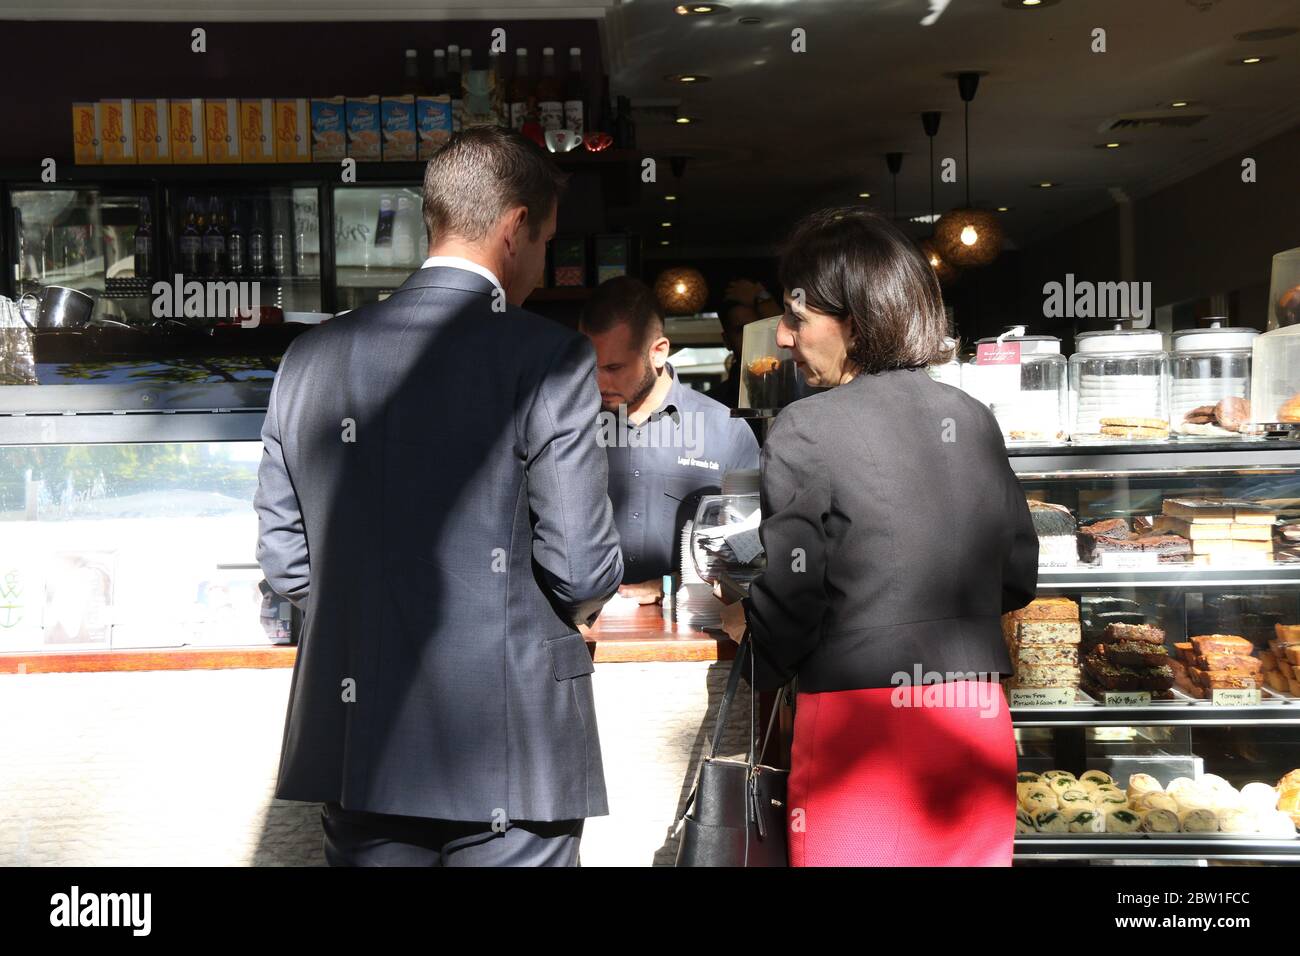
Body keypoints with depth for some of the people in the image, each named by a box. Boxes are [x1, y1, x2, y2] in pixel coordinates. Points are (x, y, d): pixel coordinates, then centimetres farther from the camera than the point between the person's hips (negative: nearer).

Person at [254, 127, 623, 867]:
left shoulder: (312, 357, 2)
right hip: (508, 753, -4)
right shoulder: (547, 358, -12)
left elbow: (285, 559, 6)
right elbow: (583, 568, -13)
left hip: (357, 749, 5)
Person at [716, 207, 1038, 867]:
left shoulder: (806, 430, -10)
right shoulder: (972, 418, 7)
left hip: (861, 727, -5)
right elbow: (1018, 578, 13)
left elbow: (788, 601, -10)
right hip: (978, 721, 5)